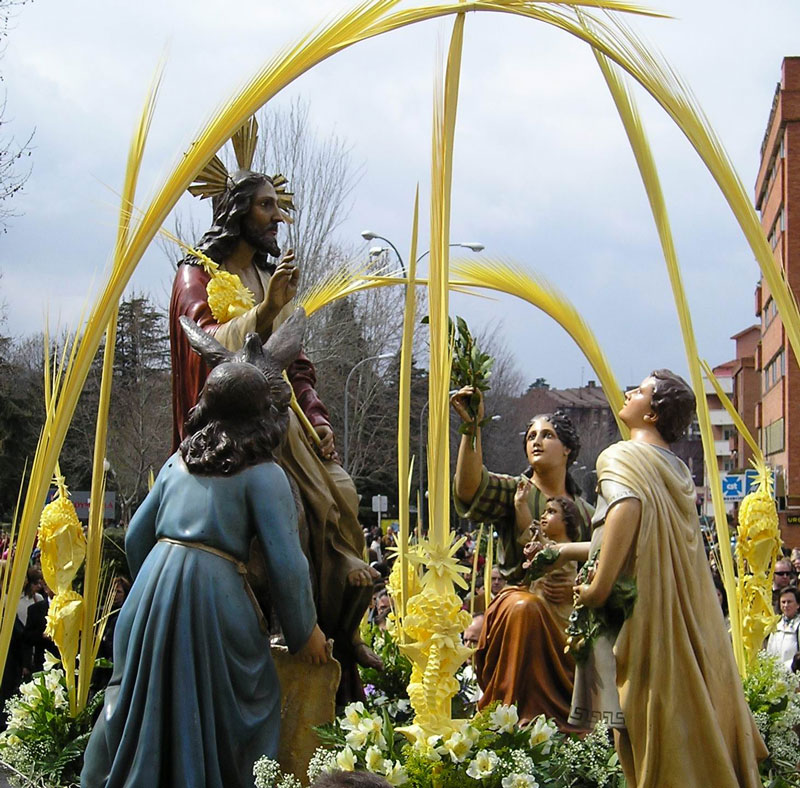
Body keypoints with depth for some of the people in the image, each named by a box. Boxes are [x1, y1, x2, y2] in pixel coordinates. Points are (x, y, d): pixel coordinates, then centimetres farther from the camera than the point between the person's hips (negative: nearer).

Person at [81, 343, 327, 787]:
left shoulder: (178, 462, 15)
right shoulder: (263, 475, -3)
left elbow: (136, 538, 19)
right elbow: (286, 563, -8)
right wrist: (305, 634, 3)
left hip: (154, 584, 6)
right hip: (214, 596, -5)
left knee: (140, 709, 15)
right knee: (217, 714, 7)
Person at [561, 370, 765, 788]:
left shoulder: (622, 456, -7)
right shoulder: (677, 469, 17)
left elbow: (627, 506, -29)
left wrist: (599, 587, -24)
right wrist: (563, 550, 27)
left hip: (642, 611, -8)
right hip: (686, 614, 8)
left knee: (651, 727, -2)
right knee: (691, 703, 11)